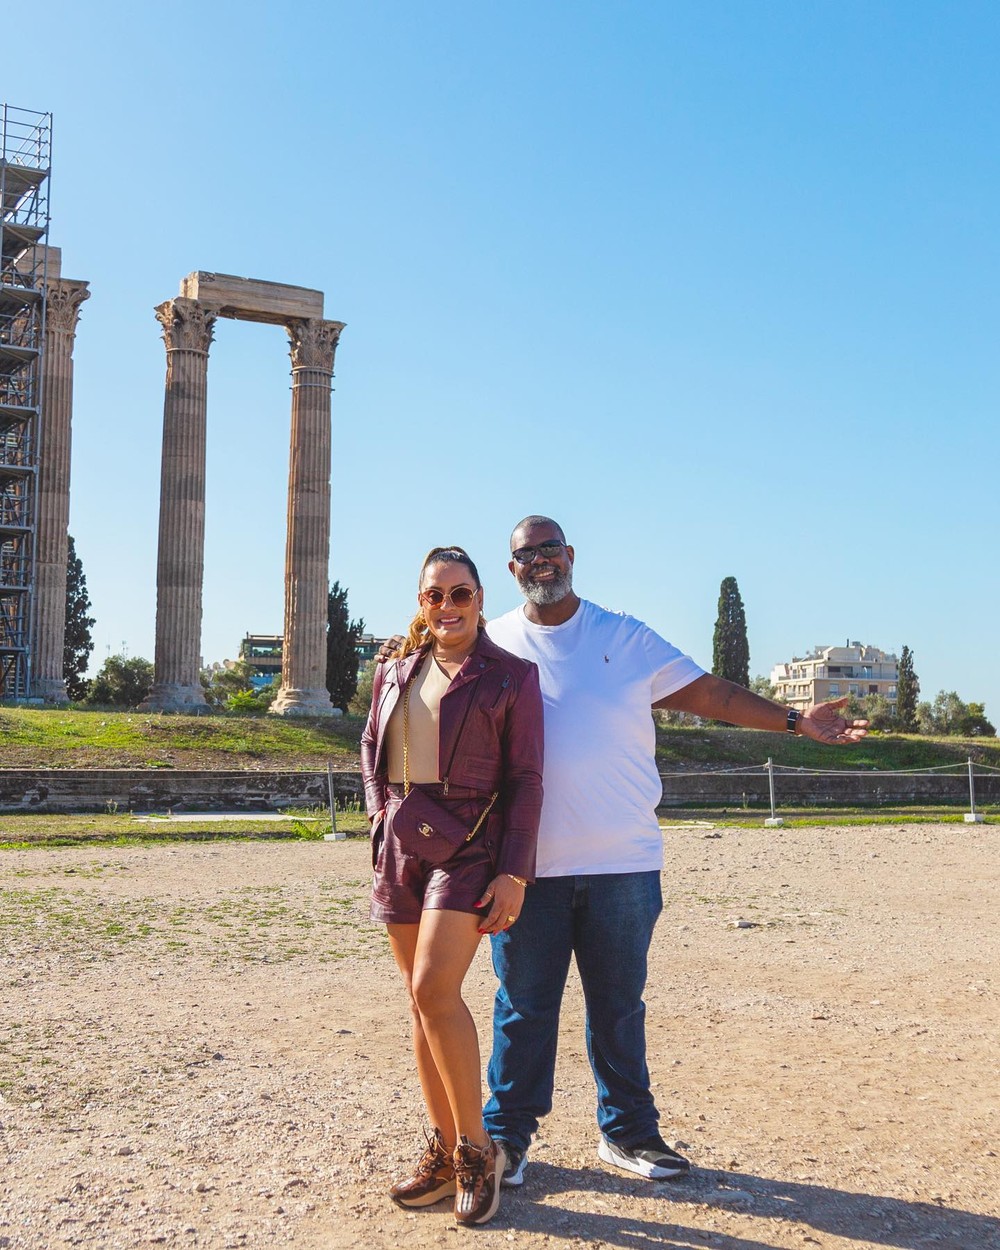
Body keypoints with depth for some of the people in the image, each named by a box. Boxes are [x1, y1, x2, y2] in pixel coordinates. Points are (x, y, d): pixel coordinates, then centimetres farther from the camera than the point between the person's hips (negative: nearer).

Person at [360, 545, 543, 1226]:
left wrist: (514, 872, -11)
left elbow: (525, 780, -5)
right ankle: (445, 1151, 20)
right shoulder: (395, 671, 12)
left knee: (435, 990, -17)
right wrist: (380, 808, 9)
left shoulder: (511, 676, -2)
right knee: (421, 999, 8)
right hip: (401, 844, 6)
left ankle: (477, 1148, -1)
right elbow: (371, 746, 25)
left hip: (470, 843, -5)